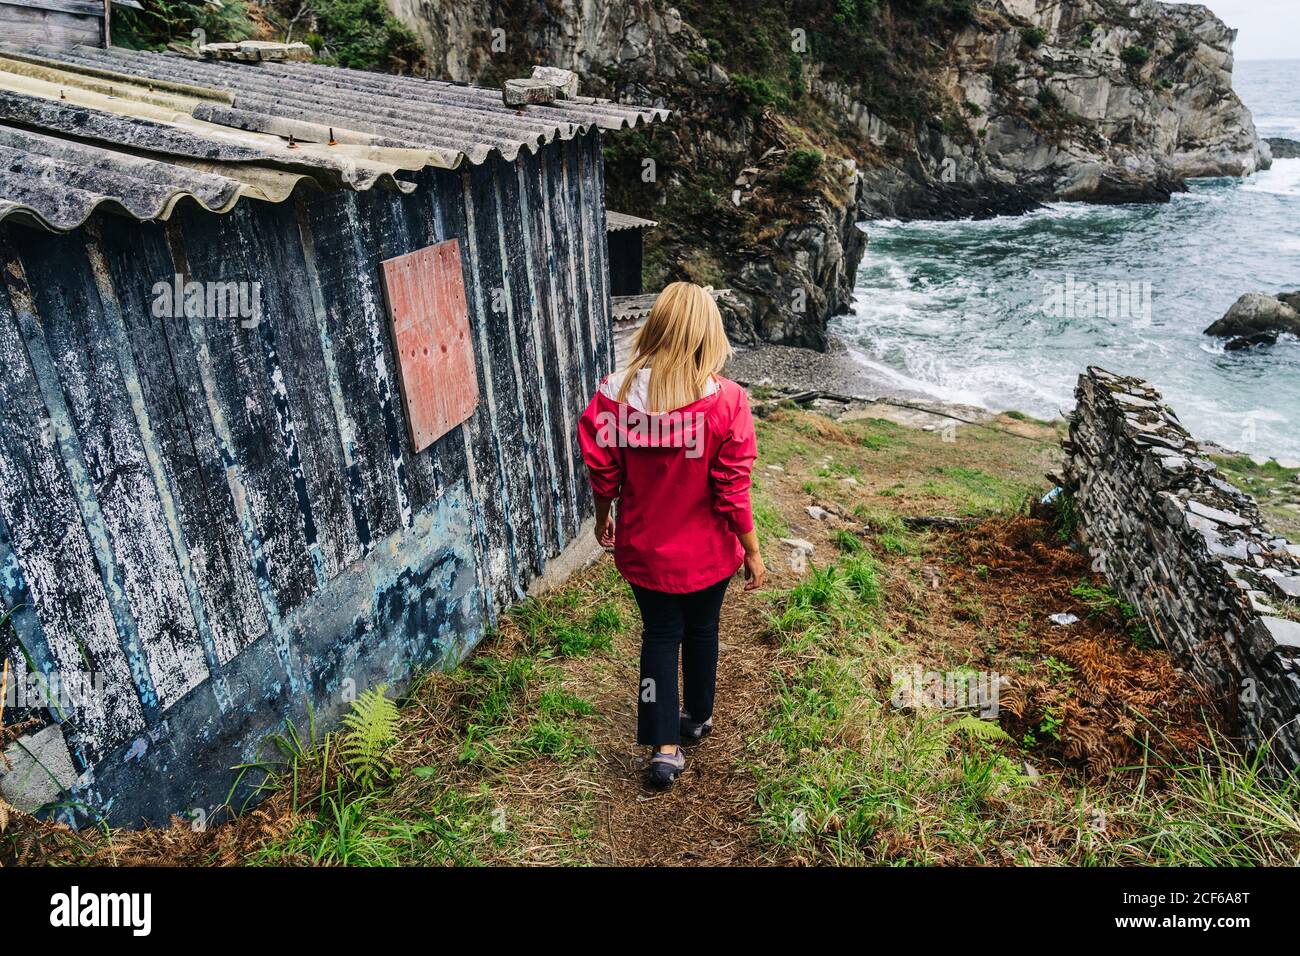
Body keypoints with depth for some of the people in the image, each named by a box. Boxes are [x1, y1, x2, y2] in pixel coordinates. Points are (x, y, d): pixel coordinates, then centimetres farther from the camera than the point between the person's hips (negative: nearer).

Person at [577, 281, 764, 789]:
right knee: (701, 630, 22)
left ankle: (665, 746, 16)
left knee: (660, 635, 18)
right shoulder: (726, 400, -21)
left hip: (644, 548, 1)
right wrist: (753, 553, -3)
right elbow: (733, 491, -16)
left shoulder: (615, 391, -15)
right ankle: (698, 718, 44)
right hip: (706, 551, 0)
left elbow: (603, 472, -5)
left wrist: (603, 518, 14)